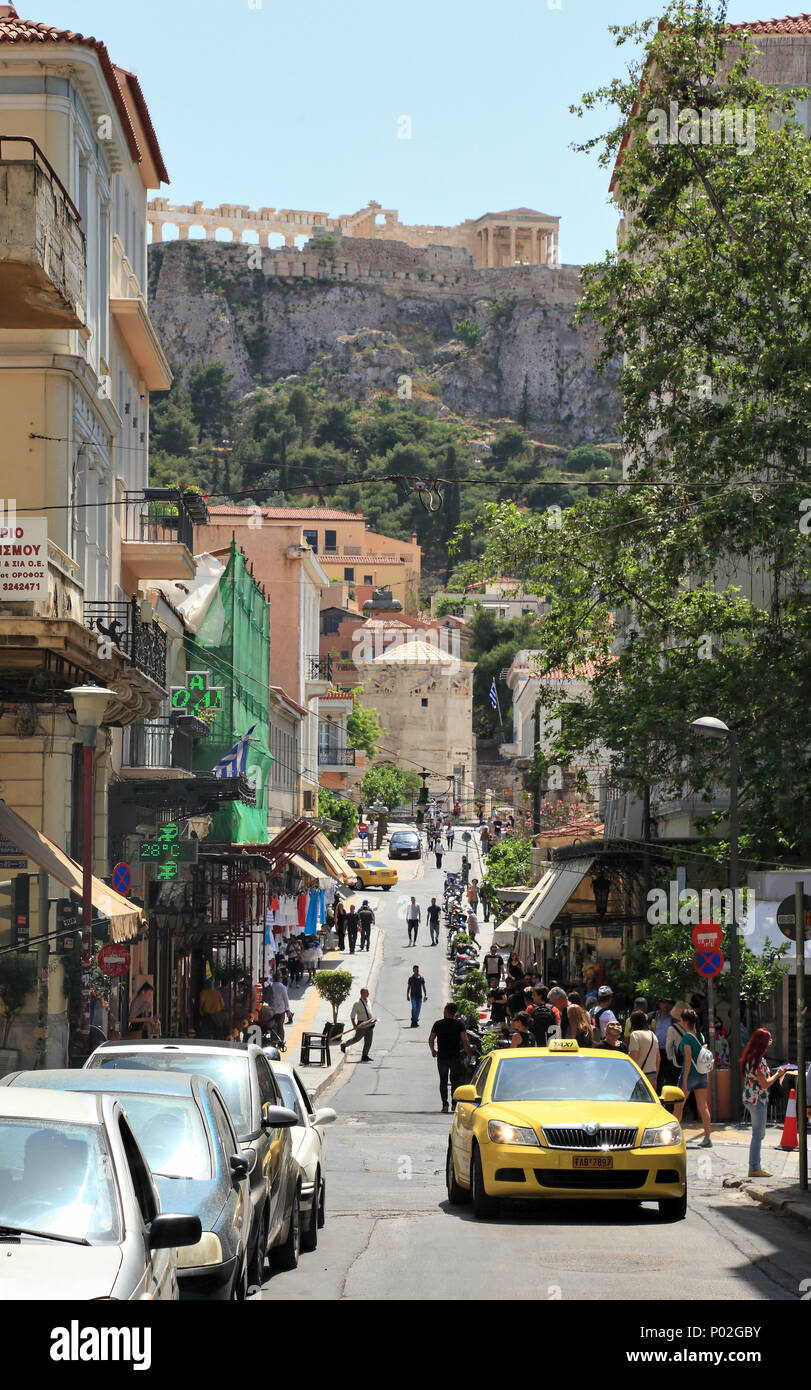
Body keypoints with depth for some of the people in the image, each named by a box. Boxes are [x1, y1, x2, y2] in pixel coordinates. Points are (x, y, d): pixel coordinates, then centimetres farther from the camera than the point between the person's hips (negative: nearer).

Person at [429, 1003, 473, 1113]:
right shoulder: (459, 1024, -4)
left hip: (442, 1057, 0)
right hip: (456, 1057, 0)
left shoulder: (438, 1024, -2)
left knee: (443, 1081, 8)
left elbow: (431, 1040, 5)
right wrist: (469, 1055, -1)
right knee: (455, 1080, 12)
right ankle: (454, 1104, 6)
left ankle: (445, 1105, 2)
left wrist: (433, 1050, 23)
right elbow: (465, 1041, -9)